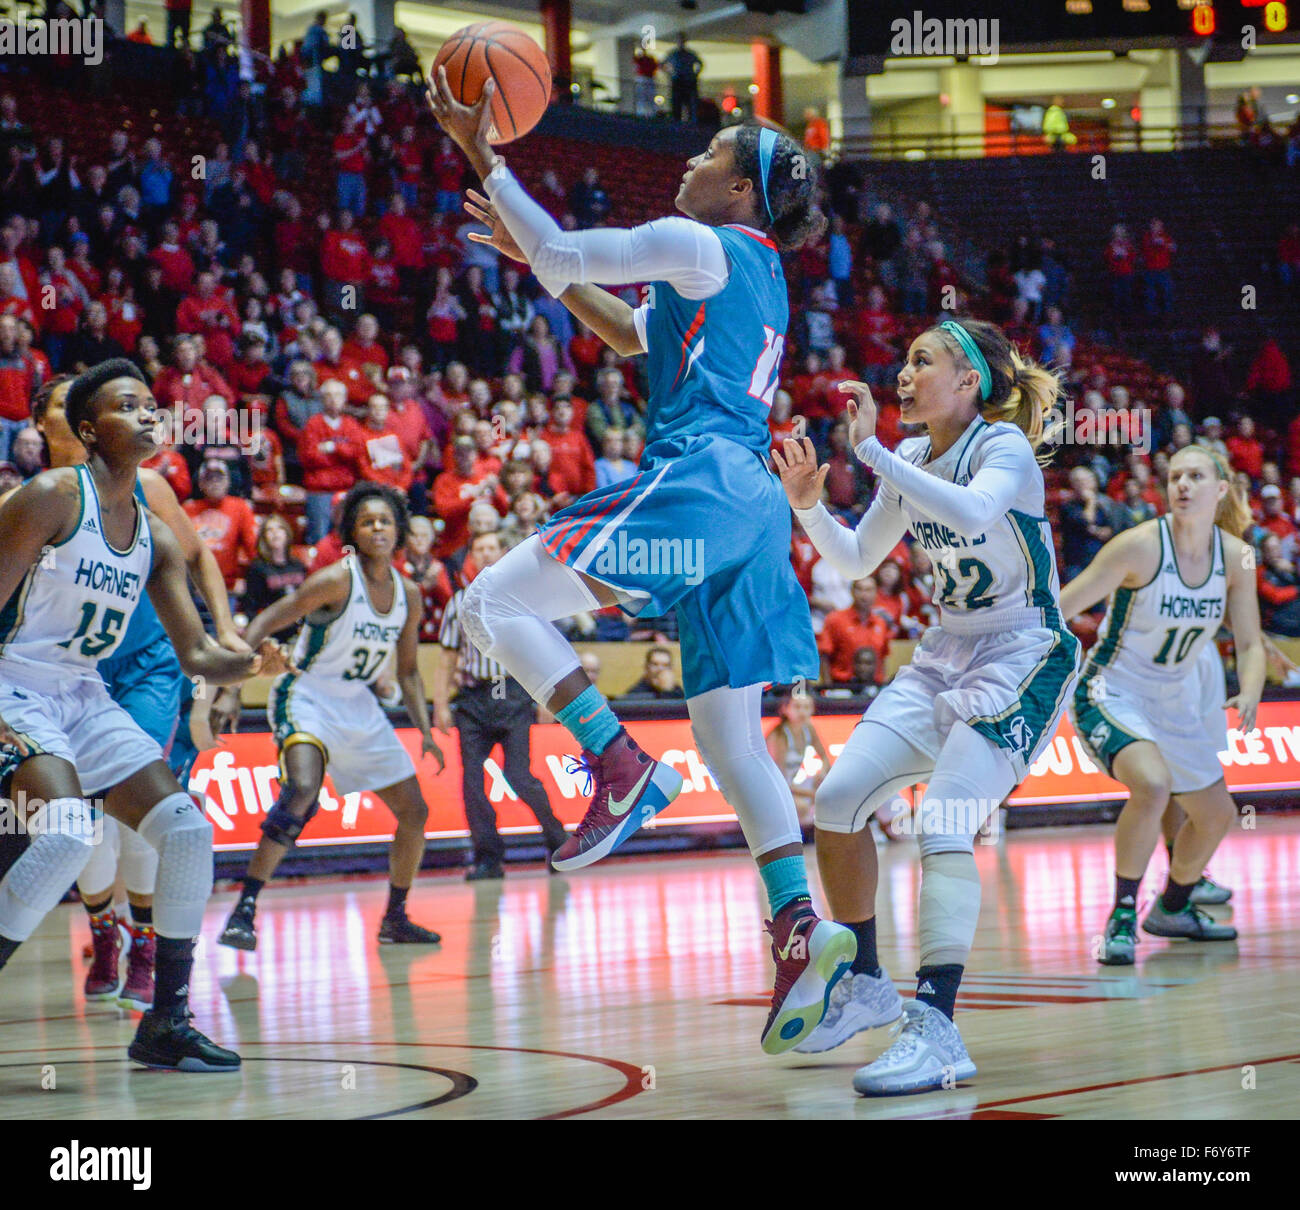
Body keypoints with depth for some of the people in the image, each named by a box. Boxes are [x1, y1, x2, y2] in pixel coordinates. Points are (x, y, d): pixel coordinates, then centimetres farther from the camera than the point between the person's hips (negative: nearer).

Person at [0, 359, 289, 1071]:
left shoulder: (154, 537, 8)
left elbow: (196, 657, 10)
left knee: (188, 832, -2)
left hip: (87, 698, 8)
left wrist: (252, 662, -11)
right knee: (69, 837, -29)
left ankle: (166, 1023, 7)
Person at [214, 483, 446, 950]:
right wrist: (231, 691, -26)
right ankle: (244, 911, -33)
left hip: (359, 706, 7)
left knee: (414, 813, 8)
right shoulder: (337, 580, -17)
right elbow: (262, 625, -18)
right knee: (303, 789, -33)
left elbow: (408, 671, 15)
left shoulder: (408, 594, 3)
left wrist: (425, 731, 6)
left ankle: (395, 918, 26)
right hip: (307, 696, -7)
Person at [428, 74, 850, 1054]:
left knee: (493, 602, -6)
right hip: (751, 506, 9)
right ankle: (801, 928, -6)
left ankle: (622, 767, -17)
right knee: (731, 738, 7)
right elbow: (632, 334, 37)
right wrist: (531, 254, 37)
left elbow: (565, 253, -2)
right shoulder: (758, 279, 25)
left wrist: (482, 154, 6)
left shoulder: (706, 248, -2)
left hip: (695, 483, -9)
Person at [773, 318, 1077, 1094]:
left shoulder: (1004, 448, -14)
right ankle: (867, 986, 17)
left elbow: (973, 512, -38)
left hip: (1023, 660, -8)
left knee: (946, 826, -24)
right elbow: (857, 561, 17)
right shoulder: (909, 462, 7)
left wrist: (870, 449, -36)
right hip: (946, 656, 8)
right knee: (838, 800, 0)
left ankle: (938, 1029, -30)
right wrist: (808, 504, -1)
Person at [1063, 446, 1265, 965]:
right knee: (1152, 785, -33)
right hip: (1112, 694, -7)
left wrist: (1250, 695, -21)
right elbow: (1059, 608, -20)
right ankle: (1122, 918, -18)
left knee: (1216, 815, 16)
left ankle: (1173, 909, 43)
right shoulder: (1141, 546, -22)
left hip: (1175, 701, 7)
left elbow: (1249, 643, -1)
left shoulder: (1235, 557, -6)